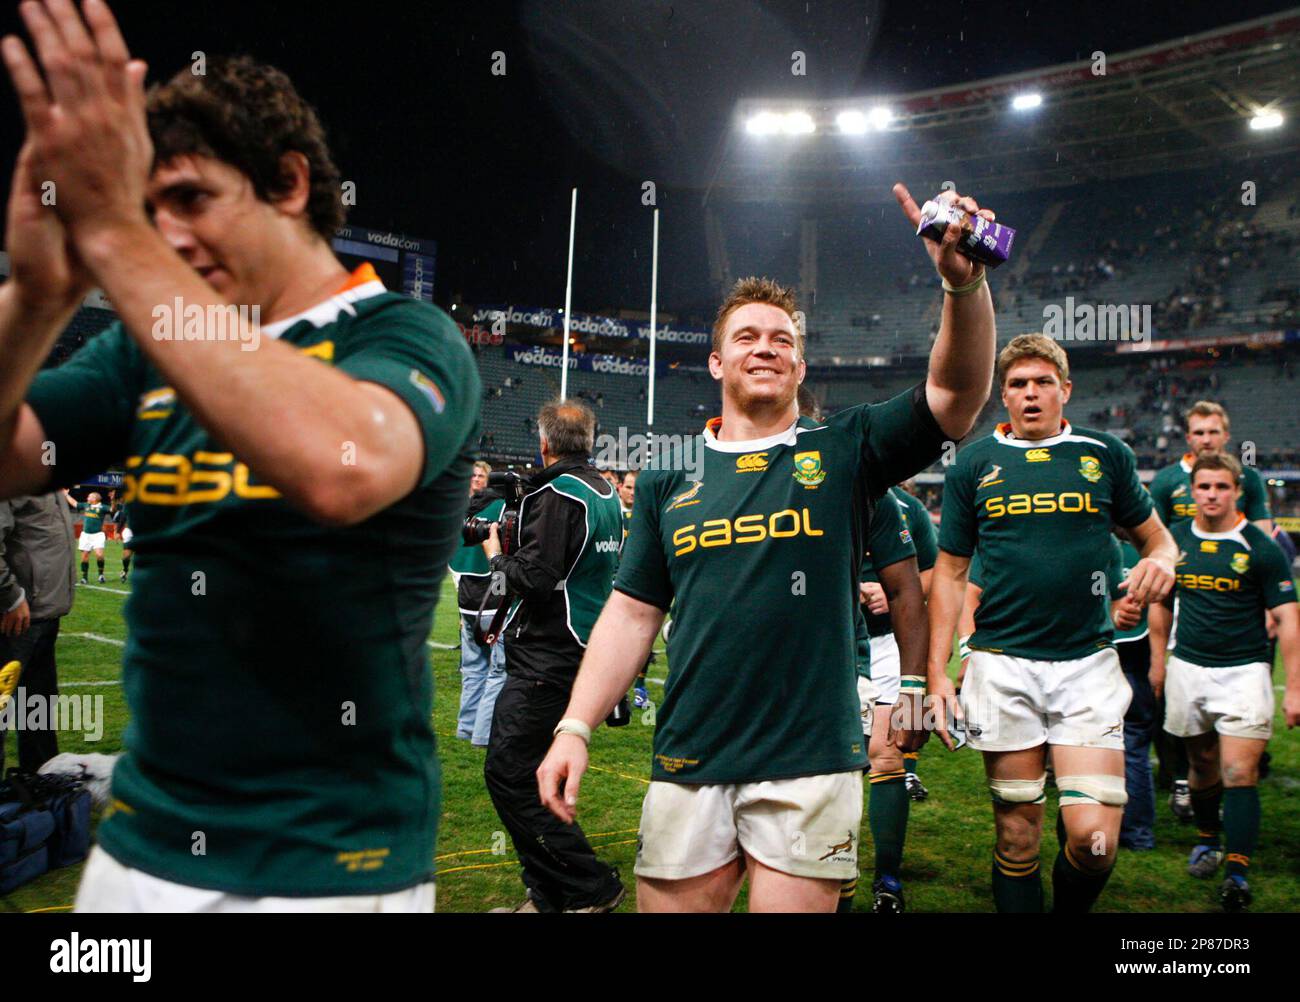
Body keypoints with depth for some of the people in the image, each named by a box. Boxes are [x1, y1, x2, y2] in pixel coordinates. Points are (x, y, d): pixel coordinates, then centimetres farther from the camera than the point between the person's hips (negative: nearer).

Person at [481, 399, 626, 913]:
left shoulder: (558, 494, -15)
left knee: (508, 771, -7)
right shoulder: (606, 493, 13)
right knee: (523, 770, 14)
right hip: (583, 651, 10)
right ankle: (546, 895, 18)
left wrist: (496, 556, -3)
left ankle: (592, 887, 0)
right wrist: (519, 549, 17)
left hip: (548, 655, -10)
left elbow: (536, 579, -20)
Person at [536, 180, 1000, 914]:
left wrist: (964, 283, -28)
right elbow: (633, 613, 8)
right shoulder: (669, 480, 8)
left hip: (812, 763, -2)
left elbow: (956, 395, -12)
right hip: (689, 764, 2)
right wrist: (575, 727, 0)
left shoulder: (844, 453, 2)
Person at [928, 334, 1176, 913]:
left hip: (1087, 664, 0)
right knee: (1017, 836, 5)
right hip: (1001, 664, 0)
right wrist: (937, 671, 1)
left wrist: (1161, 561, -10)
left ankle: (1069, 907, 23)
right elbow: (949, 571, 8)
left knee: (1094, 840, -8)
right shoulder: (974, 464, 6)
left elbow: (1156, 538, 16)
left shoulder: (1107, 456, 7)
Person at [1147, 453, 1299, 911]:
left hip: (1244, 671, -3)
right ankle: (1207, 839, 38)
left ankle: (1237, 874, -6)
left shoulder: (1261, 548, -7)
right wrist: (1158, 660, 15)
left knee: (1239, 772, -10)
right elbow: (1161, 601, 15)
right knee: (1202, 766, 15)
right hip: (1187, 667, 4)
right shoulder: (1174, 540, 3)